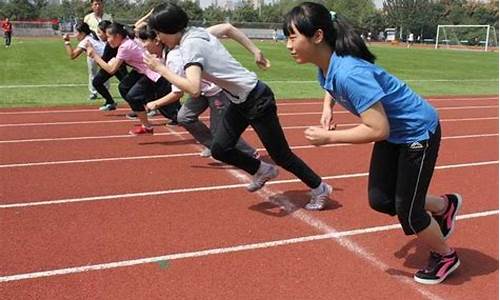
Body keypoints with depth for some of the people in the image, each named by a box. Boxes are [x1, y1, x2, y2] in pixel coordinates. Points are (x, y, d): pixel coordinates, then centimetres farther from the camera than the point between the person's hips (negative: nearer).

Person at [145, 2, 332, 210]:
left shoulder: (190, 45, -24)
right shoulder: (197, 32, 3)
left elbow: (194, 90, -38)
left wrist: (161, 69, -26)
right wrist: (255, 51, 20)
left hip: (257, 100, -9)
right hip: (239, 102, 9)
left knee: (280, 155, 3)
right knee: (220, 150, 5)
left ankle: (320, 189, 22)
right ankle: (262, 170, 26)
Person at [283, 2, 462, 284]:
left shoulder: (349, 73, -35)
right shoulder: (325, 67, -8)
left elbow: (378, 130, -35)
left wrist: (329, 138, -27)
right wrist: (327, 107, -1)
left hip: (419, 131, -8)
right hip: (394, 132, 8)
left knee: (406, 210, 0)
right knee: (380, 200, 10)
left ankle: (446, 256, 31)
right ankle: (446, 205, 36)